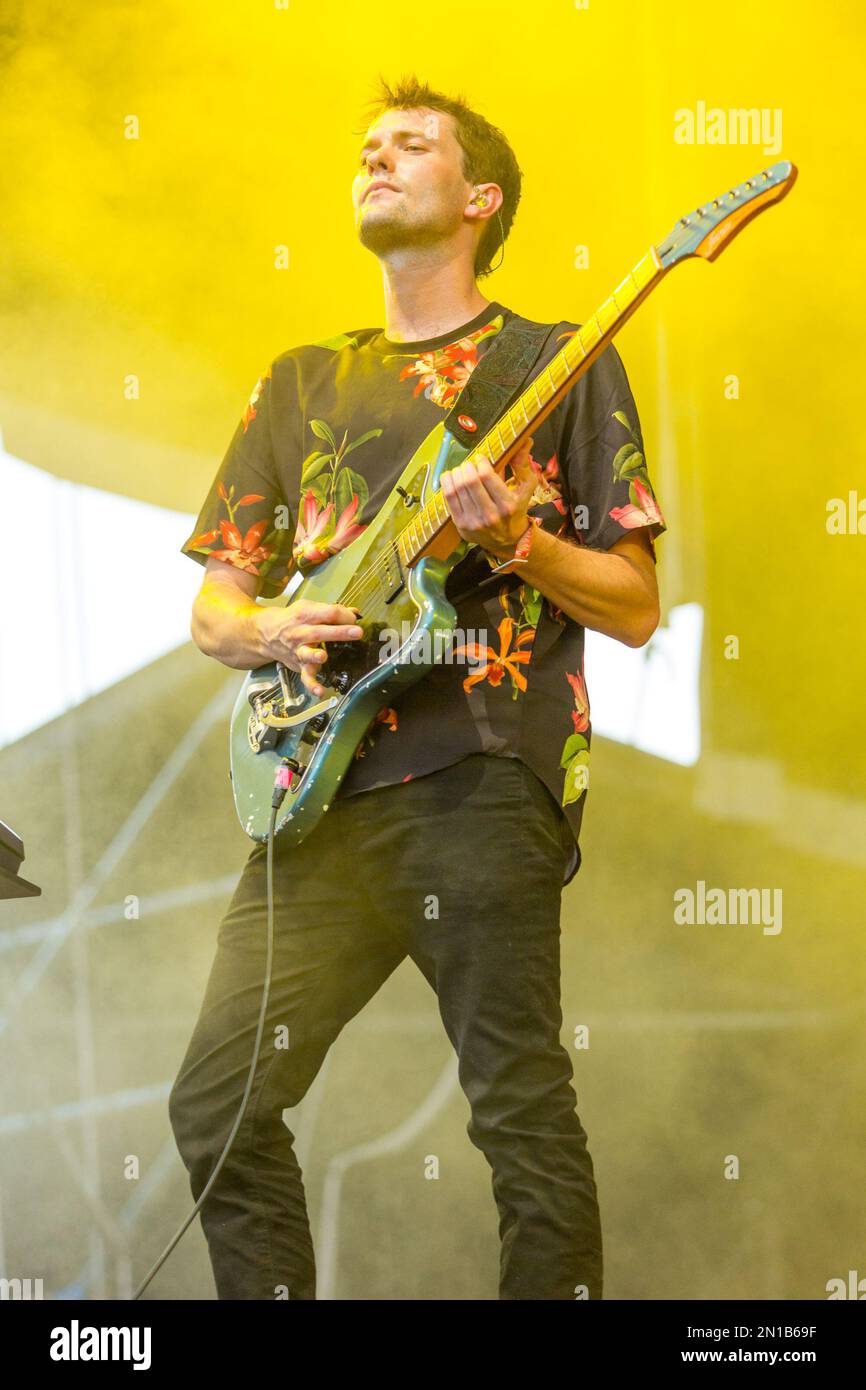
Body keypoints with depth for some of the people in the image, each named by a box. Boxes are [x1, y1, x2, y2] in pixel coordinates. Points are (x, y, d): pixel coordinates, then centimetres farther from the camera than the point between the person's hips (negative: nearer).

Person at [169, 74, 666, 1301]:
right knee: (219, 1103, -4)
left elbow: (635, 606, 5)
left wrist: (514, 539, -12)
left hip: (484, 790, -4)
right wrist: (271, 629, -2)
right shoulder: (305, 385, 21)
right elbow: (212, 608, 21)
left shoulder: (560, 365, 8)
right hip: (324, 794, 5)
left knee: (524, 1124, -5)